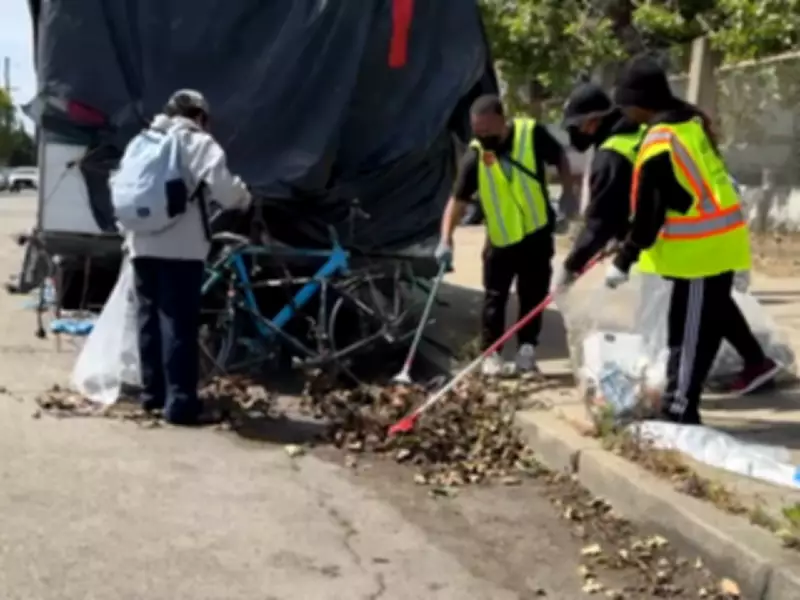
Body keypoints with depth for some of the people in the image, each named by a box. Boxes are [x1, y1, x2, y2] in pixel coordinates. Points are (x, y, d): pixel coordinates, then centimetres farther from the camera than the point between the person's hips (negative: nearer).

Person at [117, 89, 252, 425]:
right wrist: (245, 199, 5)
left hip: (142, 245, 7)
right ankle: (180, 403, -10)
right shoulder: (198, 143, -2)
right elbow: (223, 187, -14)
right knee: (179, 325, -8)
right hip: (180, 248, -7)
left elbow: (120, 187, 22)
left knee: (150, 320, 14)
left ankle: (152, 393, 20)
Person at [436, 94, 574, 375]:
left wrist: (568, 194, -3)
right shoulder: (474, 156, -18)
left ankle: (527, 349, 23)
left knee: (533, 296, 10)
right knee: (494, 297, 4)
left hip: (537, 233, 1)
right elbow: (457, 200, -18)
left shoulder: (532, 134, -16)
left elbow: (560, 158, 2)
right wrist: (446, 240, -27)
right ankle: (491, 353, 15)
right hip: (501, 238, 0)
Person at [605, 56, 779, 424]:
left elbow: (648, 214, -19)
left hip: (702, 245, -10)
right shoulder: (693, 121, 7)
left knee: (689, 333, -3)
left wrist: (624, 262, -9)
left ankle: (678, 411, 4)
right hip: (721, 235, 10)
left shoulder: (658, 145, -21)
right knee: (715, 305, 31)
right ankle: (756, 361, 44)